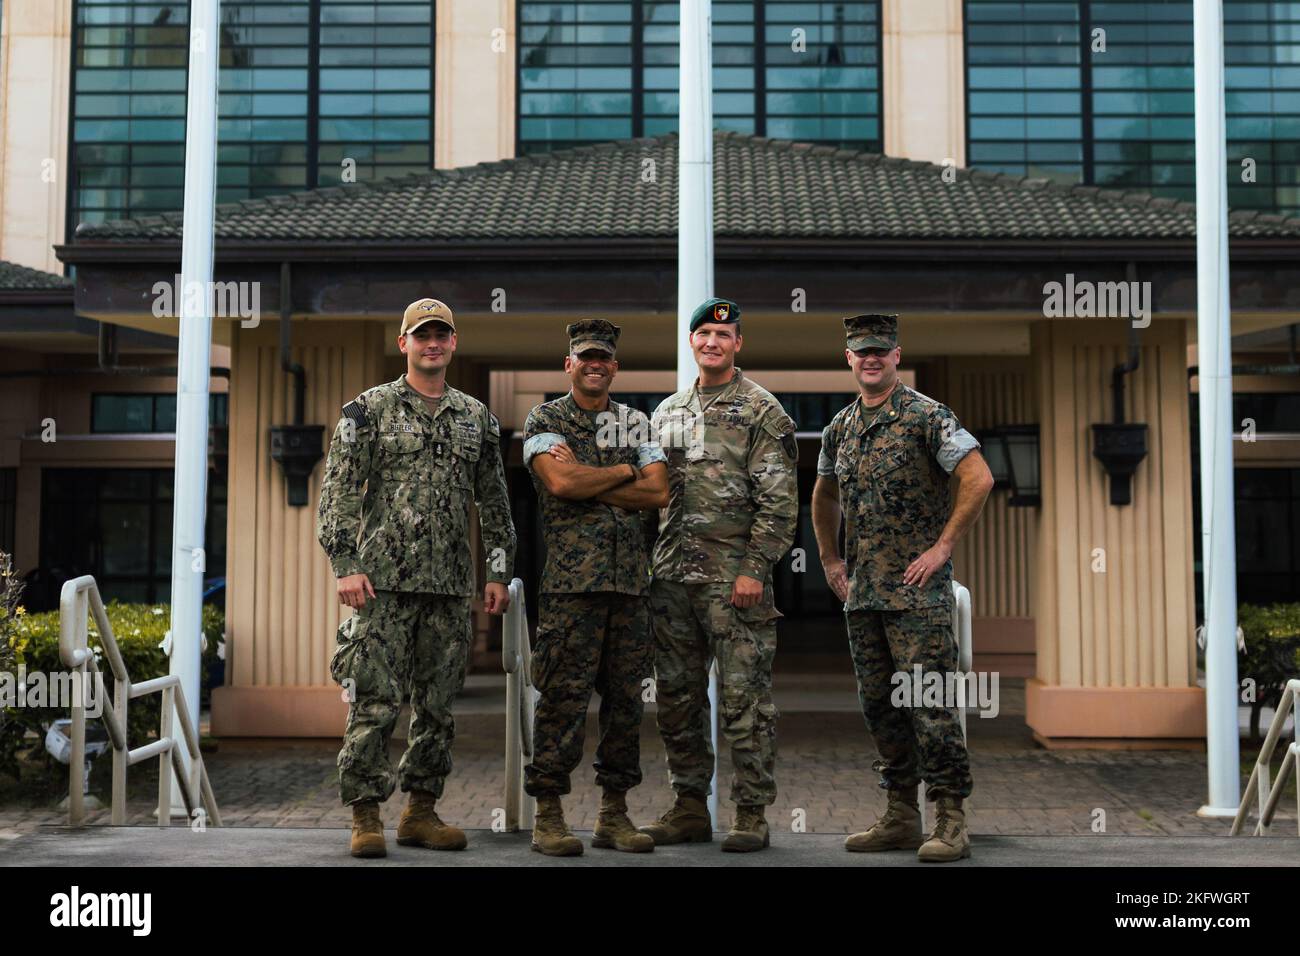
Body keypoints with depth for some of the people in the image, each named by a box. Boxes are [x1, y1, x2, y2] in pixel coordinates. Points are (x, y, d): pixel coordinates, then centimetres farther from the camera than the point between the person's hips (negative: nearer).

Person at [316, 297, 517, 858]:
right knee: (375, 702, -5)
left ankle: (421, 812, 18)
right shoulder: (369, 410, 2)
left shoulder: (476, 418, 14)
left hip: (450, 585, 4)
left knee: (438, 704, 8)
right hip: (383, 580, -4)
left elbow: (494, 502, 17)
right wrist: (346, 565, -11)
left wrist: (498, 571, 10)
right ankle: (365, 817, 4)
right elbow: (339, 492, -3)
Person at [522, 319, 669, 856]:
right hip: (571, 577, -4)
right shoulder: (544, 420, 5)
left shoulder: (637, 424, 17)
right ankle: (548, 816, 2)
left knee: (626, 696, 6)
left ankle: (614, 813, 15)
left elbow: (658, 494, 3)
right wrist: (624, 471, -1)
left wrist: (586, 483, -6)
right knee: (563, 696, -6)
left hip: (632, 579, 4)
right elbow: (561, 482, -13)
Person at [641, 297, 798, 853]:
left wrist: (755, 568, -15)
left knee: (744, 699, -2)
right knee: (677, 697, 10)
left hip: (734, 578, -6)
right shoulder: (668, 412, 16)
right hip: (672, 577, 6)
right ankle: (690, 808, 20)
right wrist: (651, 563, 13)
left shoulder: (762, 412, -3)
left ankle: (751, 814, 6)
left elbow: (779, 501, -8)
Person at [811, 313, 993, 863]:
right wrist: (830, 560, 19)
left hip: (918, 590, -7)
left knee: (929, 702, -9)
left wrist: (942, 546, -15)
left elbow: (978, 478, -15)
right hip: (862, 592, 7)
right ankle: (900, 817, 19)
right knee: (879, 705, 10)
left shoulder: (926, 417, -7)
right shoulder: (840, 428, 13)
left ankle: (951, 821, -3)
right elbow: (824, 496, 28)